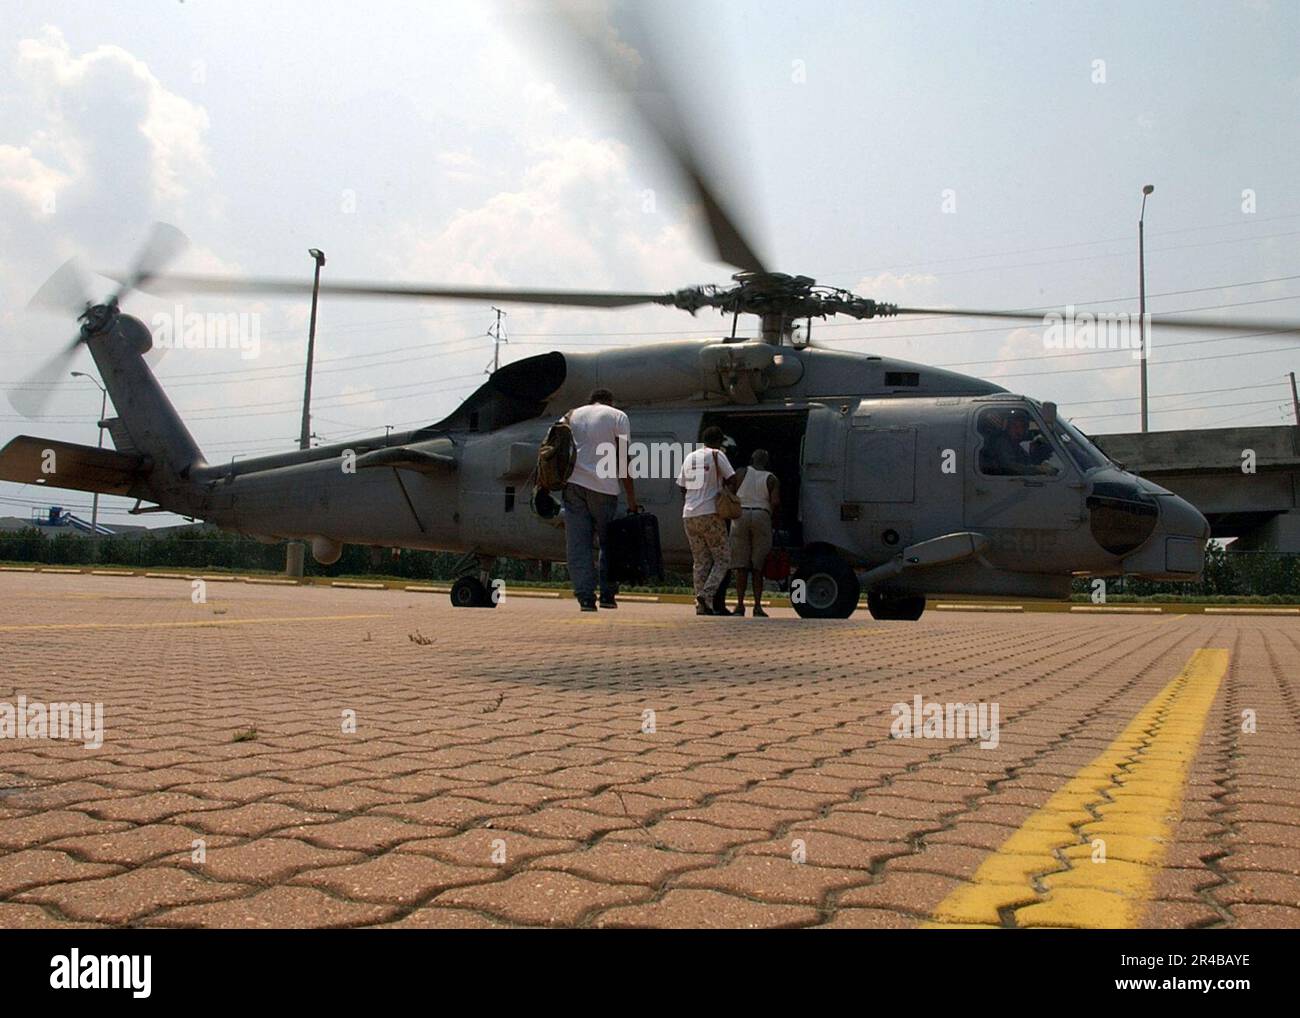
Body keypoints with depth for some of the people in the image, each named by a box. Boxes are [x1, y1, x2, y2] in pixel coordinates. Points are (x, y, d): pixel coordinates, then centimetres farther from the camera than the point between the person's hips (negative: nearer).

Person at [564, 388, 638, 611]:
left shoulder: (572, 415, 17)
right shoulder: (618, 416, 7)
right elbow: (623, 460, 0)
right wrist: (631, 499, 0)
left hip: (573, 485, 2)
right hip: (603, 486, -2)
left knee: (578, 545, 3)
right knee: (608, 543, 11)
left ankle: (585, 597, -2)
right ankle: (608, 595, 12)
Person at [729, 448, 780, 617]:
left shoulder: (741, 473, 8)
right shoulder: (772, 479, 7)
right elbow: (775, 502, -6)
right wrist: (773, 519, 9)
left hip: (741, 516, 0)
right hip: (762, 517, 0)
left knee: (741, 565, 3)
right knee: (758, 566, 4)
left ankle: (740, 605, -1)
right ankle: (757, 606, -1)